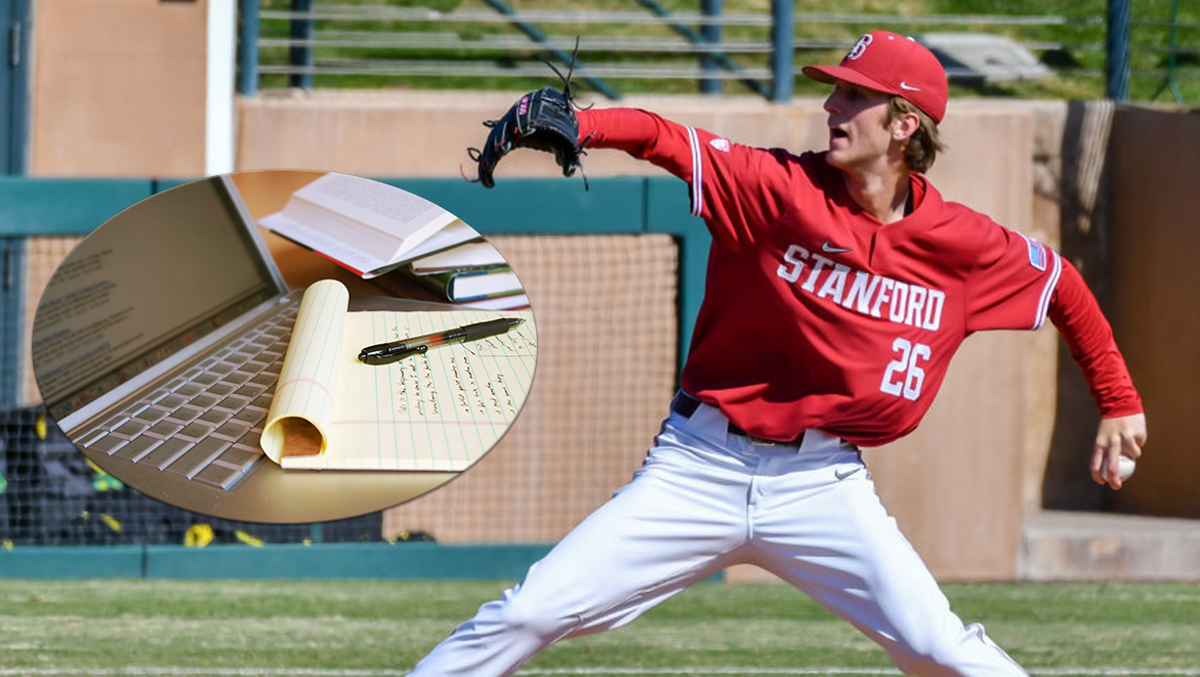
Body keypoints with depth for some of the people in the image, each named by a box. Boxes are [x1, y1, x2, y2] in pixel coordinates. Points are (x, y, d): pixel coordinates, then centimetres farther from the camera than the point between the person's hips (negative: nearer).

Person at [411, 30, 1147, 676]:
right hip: (701, 467, 0)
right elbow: (660, 138, -22)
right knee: (531, 613, -7)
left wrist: (1119, 404, 17)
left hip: (821, 484, 1)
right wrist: (572, 126, -42)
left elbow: (1063, 284, 14)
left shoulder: (963, 245, -4)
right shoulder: (779, 188, -10)